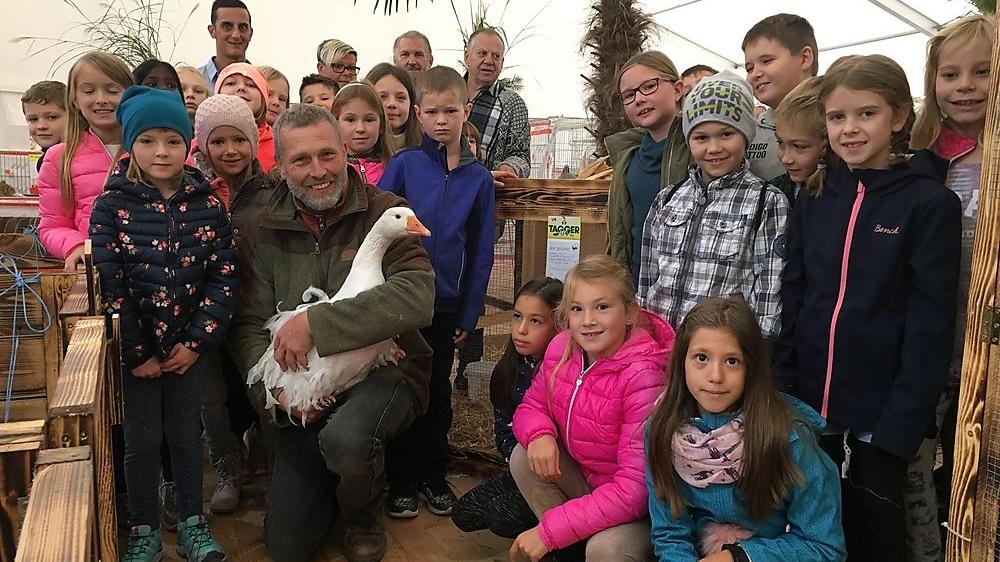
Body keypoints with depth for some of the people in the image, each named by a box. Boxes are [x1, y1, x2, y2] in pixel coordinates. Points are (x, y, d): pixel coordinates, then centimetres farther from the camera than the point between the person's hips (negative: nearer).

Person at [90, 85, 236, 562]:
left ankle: (191, 523, 27)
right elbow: (110, 286, -9)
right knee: (142, 440, 7)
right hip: (135, 348, -1)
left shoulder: (208, 205, -2)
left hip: (191, 346, 1)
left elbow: (224, 277, -4)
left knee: (186, 434, 10)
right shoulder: (111, 206, -7)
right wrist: (136, 353, -10)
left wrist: (197, 341, -9)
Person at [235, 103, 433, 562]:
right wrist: (273, 389, -19)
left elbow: (417, 296, -27)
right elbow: (250, 326, 0)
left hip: (384, 370, -3)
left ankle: (365, 515, -1)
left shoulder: (386, 213, -11)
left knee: (346, 439, -38)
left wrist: (315, 323, -30)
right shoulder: (263, 234, 1)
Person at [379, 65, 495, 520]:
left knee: (438, 391, 13)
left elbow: (481, 252, 3)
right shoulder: (403, 164, -4)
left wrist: (469, 314, 1)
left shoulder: (478, 177, 1)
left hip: (446, 304, 2)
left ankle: (433, 475, 29)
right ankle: (402, 480, 24)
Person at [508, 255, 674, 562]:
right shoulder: (561, 347, -10)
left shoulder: (644, 376, -29)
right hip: (587, 479, 7)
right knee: (524, 459, -13)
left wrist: (549, 531, -31)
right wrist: (539, 434, -20)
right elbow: (531, 406, 6)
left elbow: (636, 488, -31)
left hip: (643, 508, -6)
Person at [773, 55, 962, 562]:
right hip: (808, 412, 4)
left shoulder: (930, 204, -7)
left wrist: (900, 425, -14)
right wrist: (782, 398, 0)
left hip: (877, 422, -4)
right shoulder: (813, 202, 6)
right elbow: (792, 305, 6)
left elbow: (929, 327, -10)